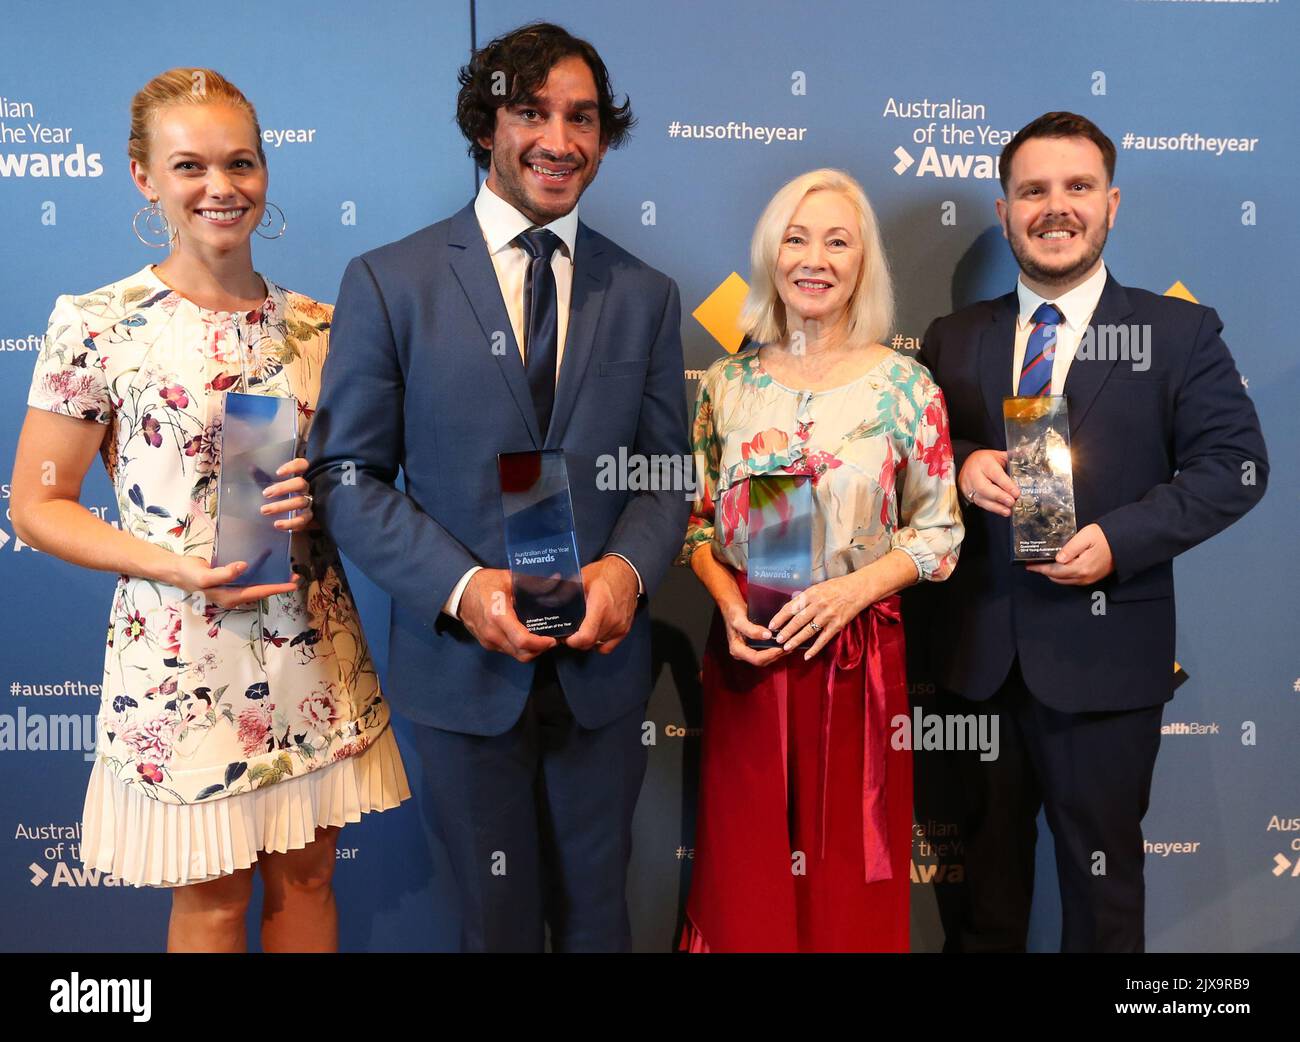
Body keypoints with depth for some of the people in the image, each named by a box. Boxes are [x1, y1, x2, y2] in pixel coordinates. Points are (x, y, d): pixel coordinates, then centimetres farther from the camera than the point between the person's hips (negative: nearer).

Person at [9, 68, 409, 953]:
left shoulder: (315, 325, 4)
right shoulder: (99, 326, -7)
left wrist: (319, 498, -10)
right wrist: (180, 567, -17)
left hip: (315, 651, 4)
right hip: (182, 656, -3)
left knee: (306, 876, 16)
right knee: (212, 898, 13)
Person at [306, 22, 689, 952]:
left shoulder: (644, 295, 4)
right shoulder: (389, 282, -5)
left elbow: (667, 469, 6)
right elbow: (347, 473, -6)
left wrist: (628, 566, -14)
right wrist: (461, 586, -19)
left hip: (603, 658, 2)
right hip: (462, 660, -2)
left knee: (596, 910, 19)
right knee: (497, 917, 17)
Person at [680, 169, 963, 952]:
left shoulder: (905, 384, -4)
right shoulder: (728, 383, 2)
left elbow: (938, 530, -1)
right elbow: (698, 520, 8)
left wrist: (854, 588, -16)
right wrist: (729, 603, -9)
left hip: (859, 657, -1)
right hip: (748, 657, 2)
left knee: (849, 878, 11)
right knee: (747, 867, 12)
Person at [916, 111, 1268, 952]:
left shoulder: (1179, 333, 0)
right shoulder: (953, 340, 8)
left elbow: (1235, 465, -5)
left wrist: (1120, 538, -18)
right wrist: (962, 466, -13)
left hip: (1104, 653, -2)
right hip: (977, 652, 3)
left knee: (1102, 867, 12)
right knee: (983, 860, 17)